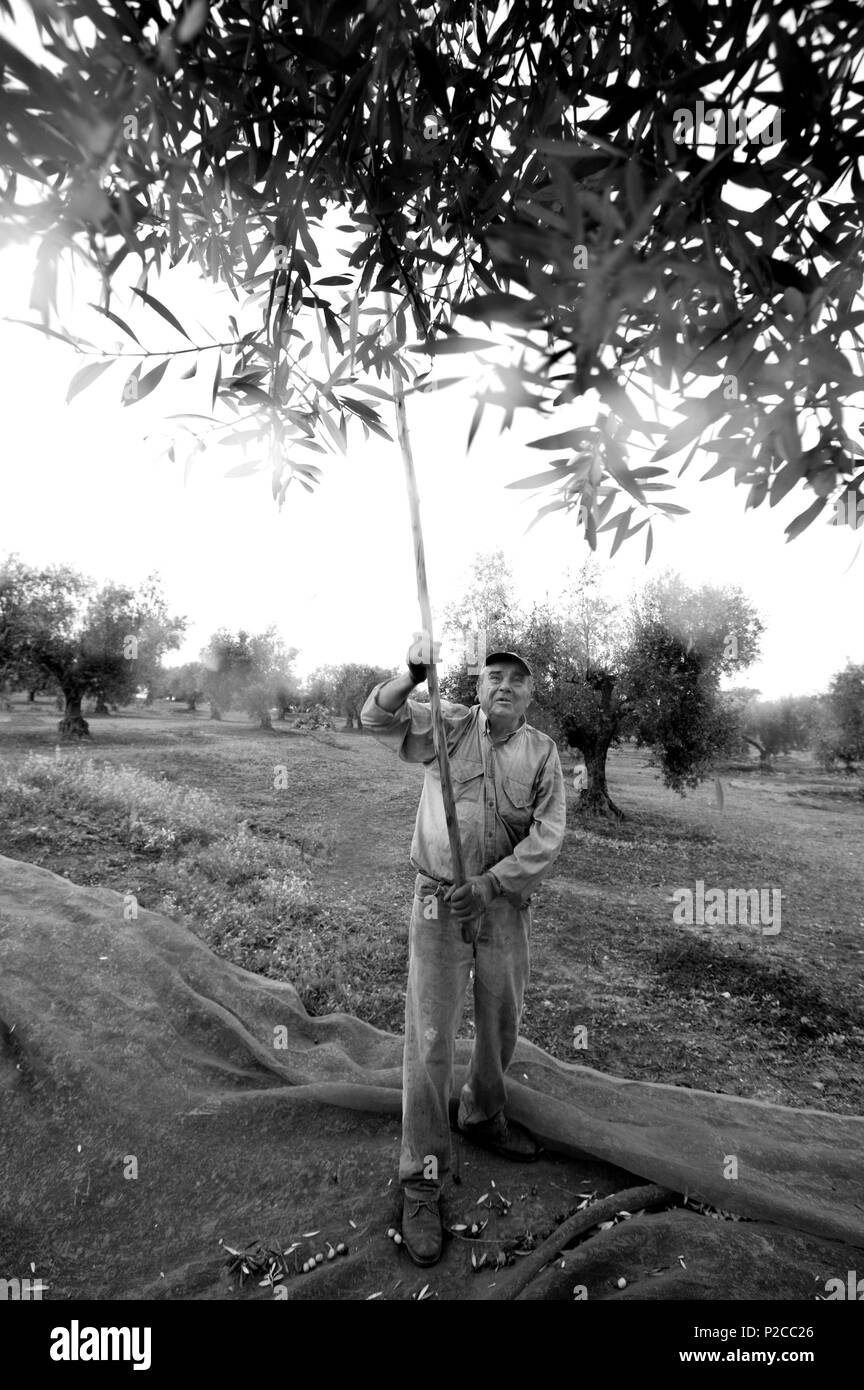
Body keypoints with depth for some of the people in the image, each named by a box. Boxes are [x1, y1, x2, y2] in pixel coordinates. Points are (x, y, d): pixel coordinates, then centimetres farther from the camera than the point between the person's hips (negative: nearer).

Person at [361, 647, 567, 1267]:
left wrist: (490, 883, -19)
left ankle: (484, 1117, 48)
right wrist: (411, 677, -30)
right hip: (440, 902, -3)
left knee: (501, 1023, 20)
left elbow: (547, 836, -8)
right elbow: (377, 719, -11)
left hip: (507, 903, 3)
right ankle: (422, 1181, 14)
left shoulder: (542, 752, -1)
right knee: (431, 1038, -1)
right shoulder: (448, 725, -3)